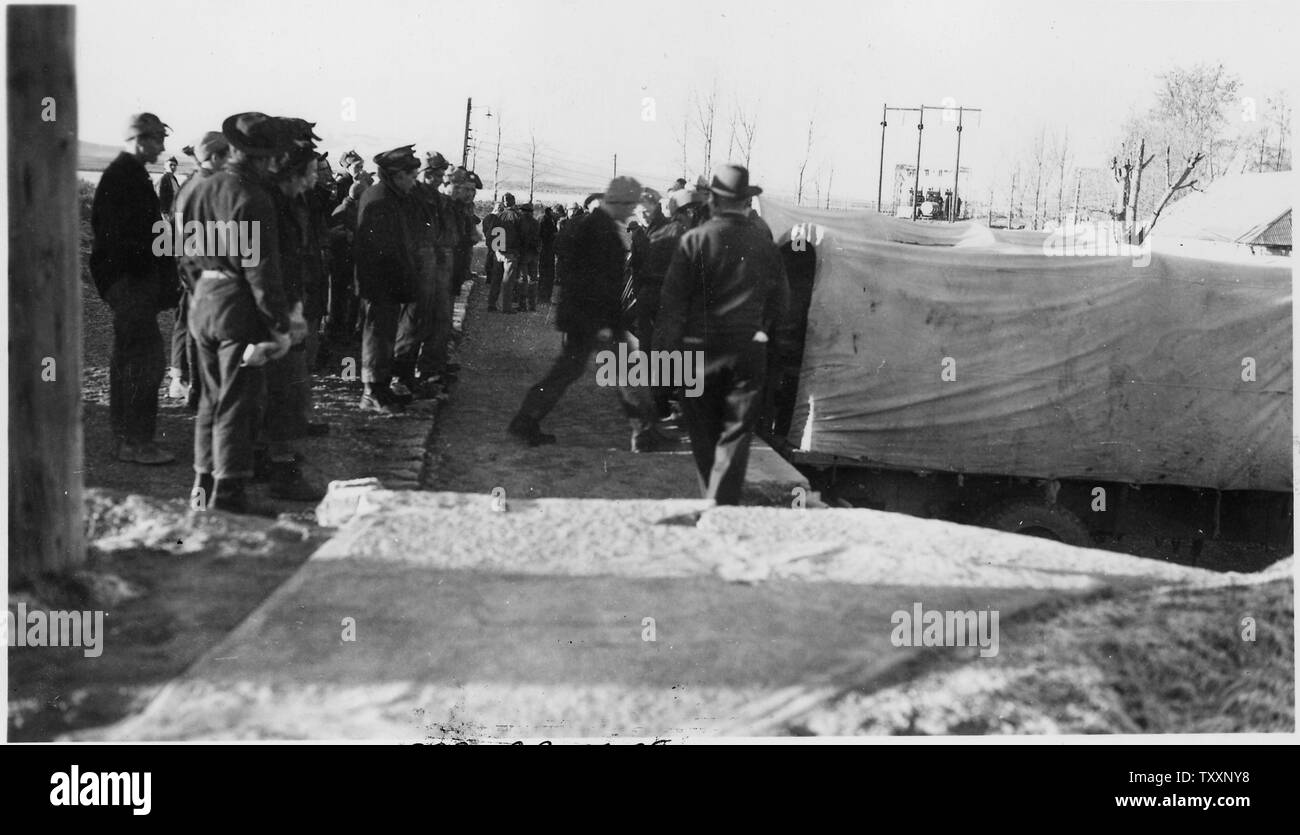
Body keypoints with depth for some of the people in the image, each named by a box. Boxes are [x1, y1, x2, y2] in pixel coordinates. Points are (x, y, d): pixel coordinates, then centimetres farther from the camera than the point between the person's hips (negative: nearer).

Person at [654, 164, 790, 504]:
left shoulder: (694, 240, -7)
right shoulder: (765, 245, 0)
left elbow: (673, 301, -8)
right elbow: (781, 301, 8)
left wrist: (663, 349, -2)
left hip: (700, 348, -1)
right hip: (749, 352, 1)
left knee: (703, 434, 14)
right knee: (735, 437, 3)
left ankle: (712, 499, 22)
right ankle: (723, 506, -5)